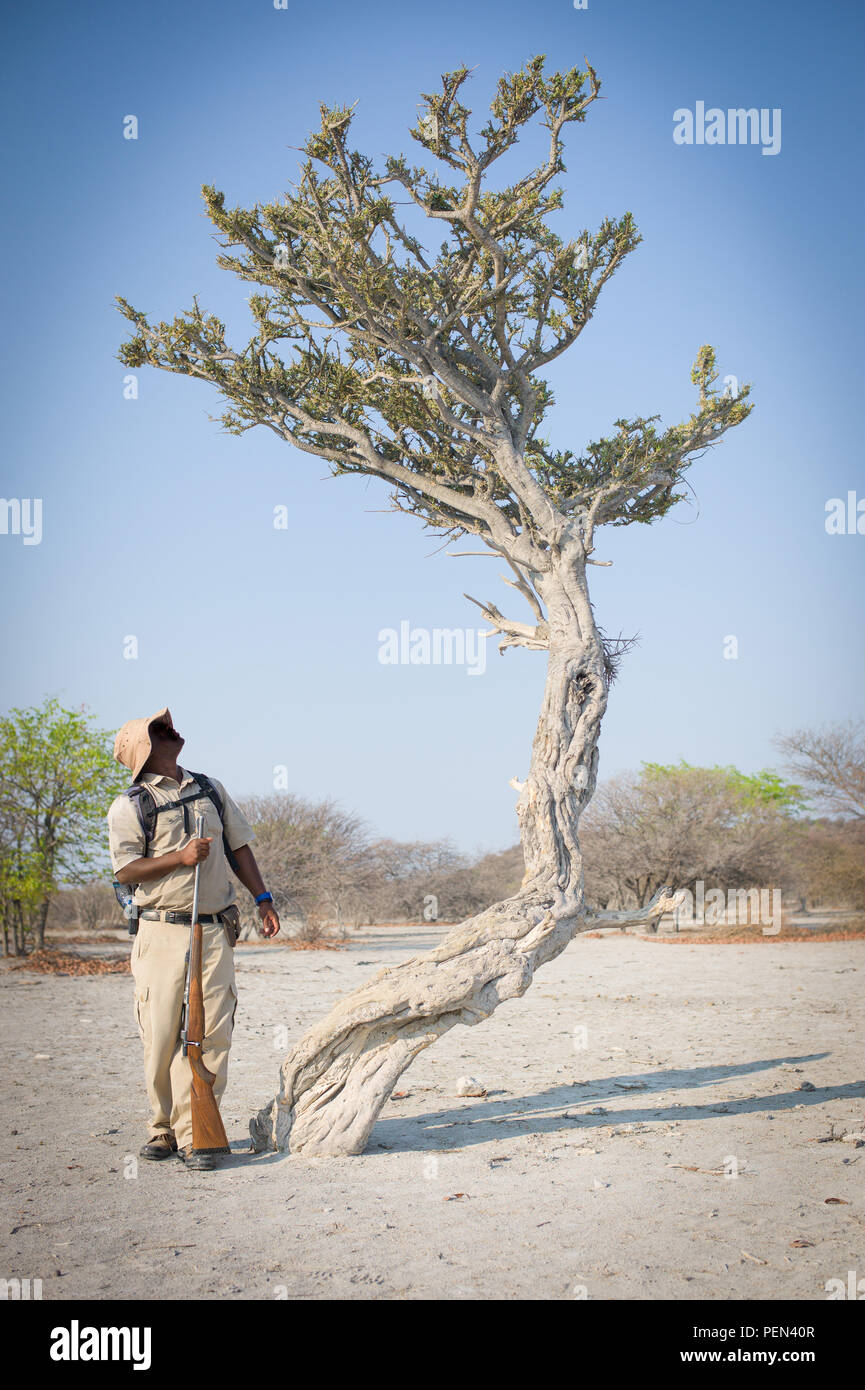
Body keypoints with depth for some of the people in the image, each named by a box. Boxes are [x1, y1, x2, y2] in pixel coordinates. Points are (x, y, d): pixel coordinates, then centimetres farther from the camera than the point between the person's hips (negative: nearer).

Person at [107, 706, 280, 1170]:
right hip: (162, 933, -3)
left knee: (212, 1034, -5)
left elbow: (238, 846, 21)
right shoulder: (129, 806, 1)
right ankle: (162, 1128, 14)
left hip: (214, 930, 3)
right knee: (161, 1036, -1)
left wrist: (262, 897, 13)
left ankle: (192, 1134, -2)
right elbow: (125, 870, -6)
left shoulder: (210, 789, 16)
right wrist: (181, 857, -15)